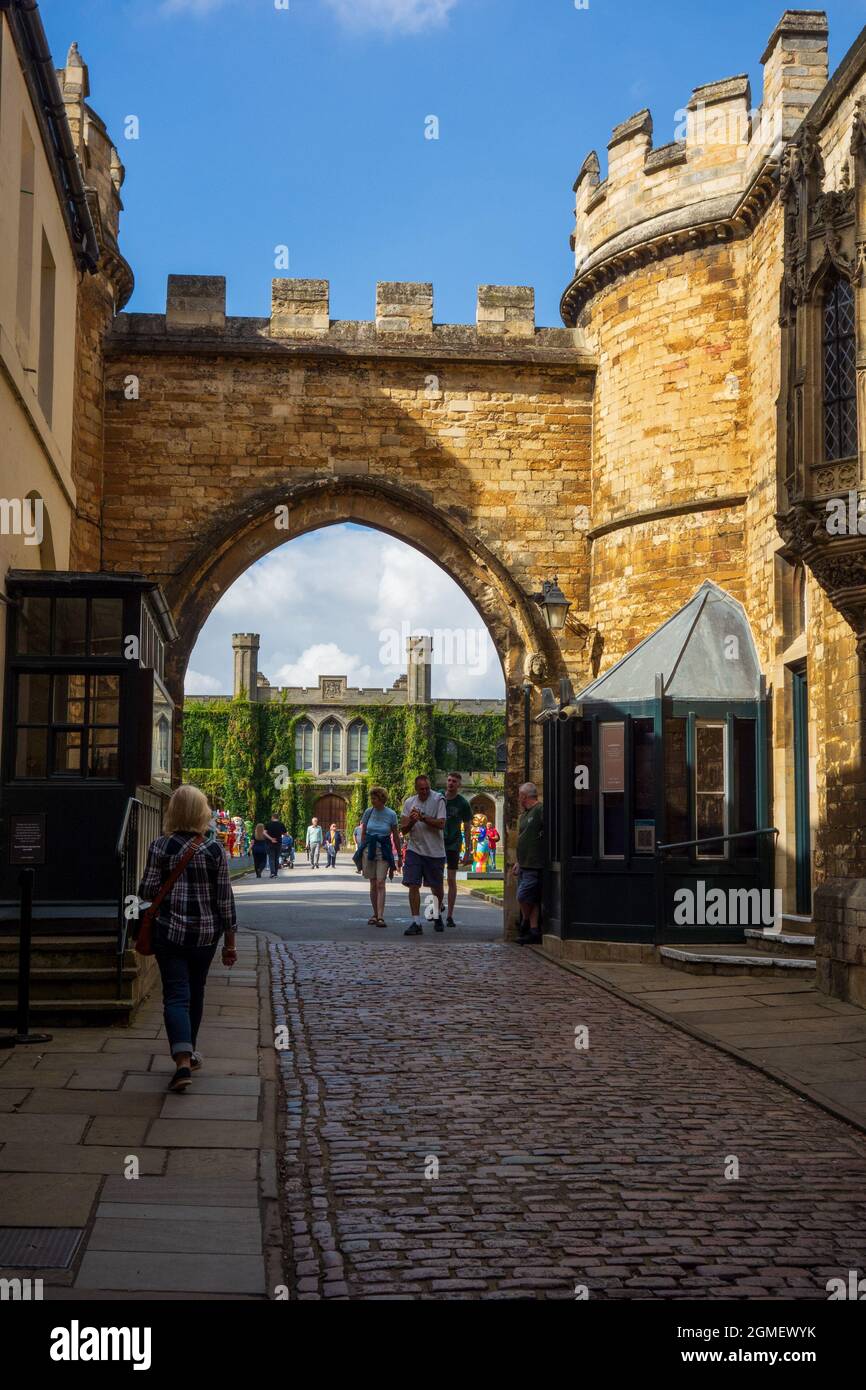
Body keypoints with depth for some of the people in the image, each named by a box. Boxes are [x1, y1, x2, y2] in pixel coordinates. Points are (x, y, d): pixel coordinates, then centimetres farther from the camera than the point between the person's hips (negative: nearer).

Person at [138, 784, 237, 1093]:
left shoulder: (161, 846, -8)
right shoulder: (215, 849, -5)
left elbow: (147, 892, -7)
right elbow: (225, 899, -3)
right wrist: (230, 941, 5)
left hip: (169, 931, -2)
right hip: (206, 933, 2)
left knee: (176, 995, -3)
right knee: (196, 992, 18)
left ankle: (183, 1059, -20)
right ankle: (188, 1053, 33)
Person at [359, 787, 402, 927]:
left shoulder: (391, 814, -4)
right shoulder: (368, 812, 1)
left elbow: (395, 836, 4)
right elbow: (363, 833, 10)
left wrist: (399, 856, 6)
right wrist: (361, 852, 9)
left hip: (383, 851, -2)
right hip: (369, 850, 2)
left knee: (380, 884, -11)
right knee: (373, 884, 6)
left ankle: (381, 917, -16)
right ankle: (375, 914, 16)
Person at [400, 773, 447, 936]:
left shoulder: (438, 799, -7)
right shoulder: (409, 802, 5)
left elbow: (441, 824, -16)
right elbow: (403, 830, 4)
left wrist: (423, 817, -22)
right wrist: (411, 821, -16)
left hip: (435, 851, -2)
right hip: (414, 850, 2)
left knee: (437, 887, 11)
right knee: (413, 885, -10)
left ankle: (438, 916, 36)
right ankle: (416, 923, -8)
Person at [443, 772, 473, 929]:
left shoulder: (463, 804, -3)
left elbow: (467, 829, 1)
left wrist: (468, 853, -2)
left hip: (453, 844, -2)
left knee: (451, 880, -1)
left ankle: (450, 916, 4)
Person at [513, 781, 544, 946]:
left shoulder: (541, 811, -11)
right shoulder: (524, 815, 20)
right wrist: (518, 863, 22)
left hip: (535, 865, -9)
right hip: (525, 865, 9)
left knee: (523, 897, -9)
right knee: (532, 900, 8)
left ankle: (526, 924, 10)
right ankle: (534, 931, 9)